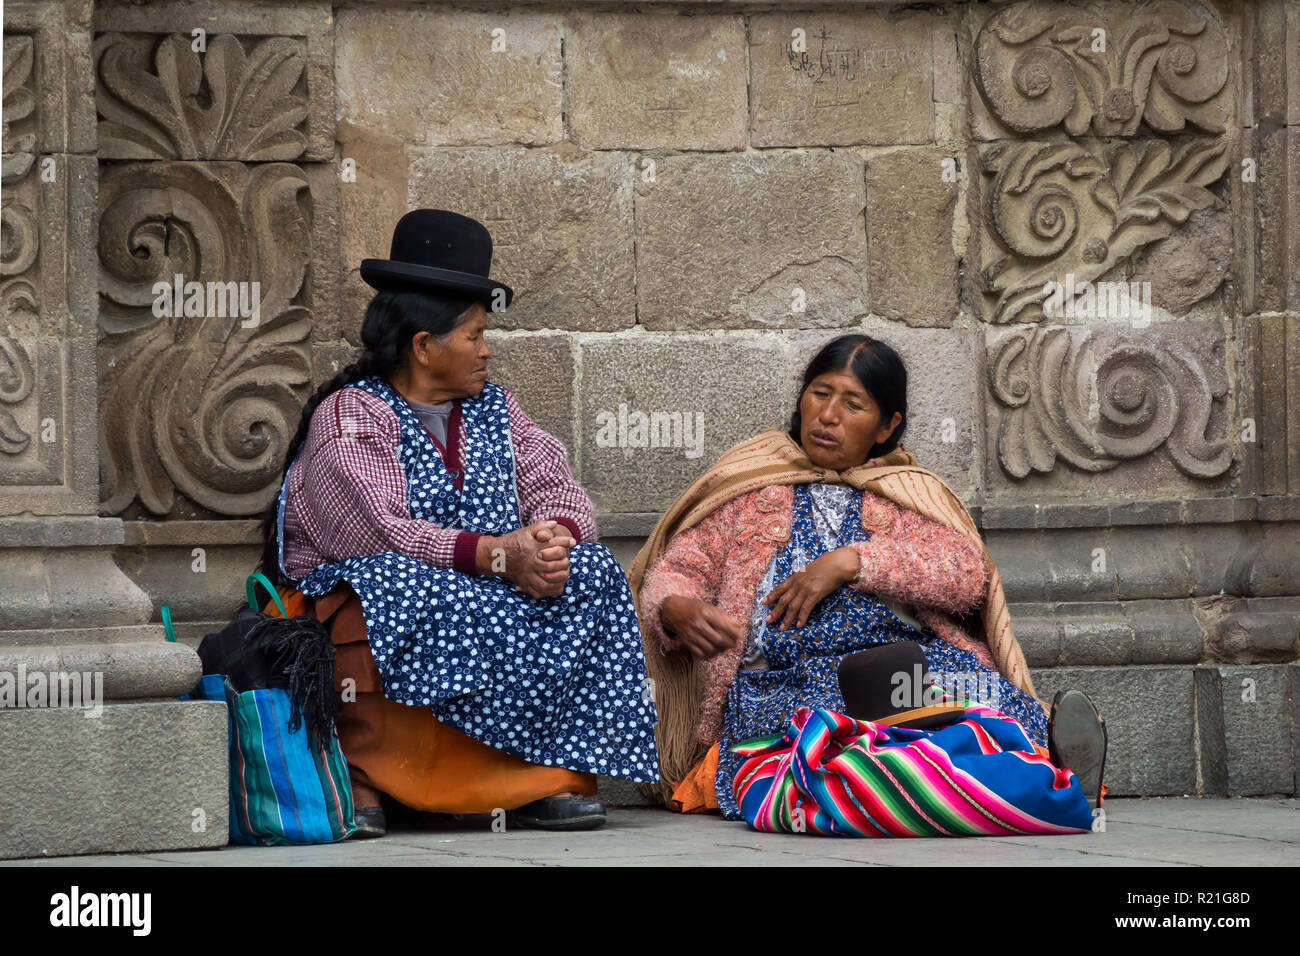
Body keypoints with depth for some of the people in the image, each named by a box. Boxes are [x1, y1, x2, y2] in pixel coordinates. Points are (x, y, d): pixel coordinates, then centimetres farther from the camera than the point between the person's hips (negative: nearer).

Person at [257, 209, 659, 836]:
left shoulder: (493, 407, 16)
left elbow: (555, 488, 7)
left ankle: (554, 777, -20)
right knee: (391, 585, -39)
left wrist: (552, 538, -19)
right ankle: (356, 779, -30)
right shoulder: (349, 415, -6)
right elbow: (380, 532, -20)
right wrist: (500, 554, -29)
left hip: (493, 603, 6)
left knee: (593, 574, -15)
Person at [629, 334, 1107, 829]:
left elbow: (969, 574, 4)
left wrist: (851, 561, -8)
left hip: (908, 657, 1)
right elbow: (674, 572, 17)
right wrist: (680, 611, -9)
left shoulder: (913, 493, 23)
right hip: (782, 682, -1)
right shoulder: (748, 487, 23)